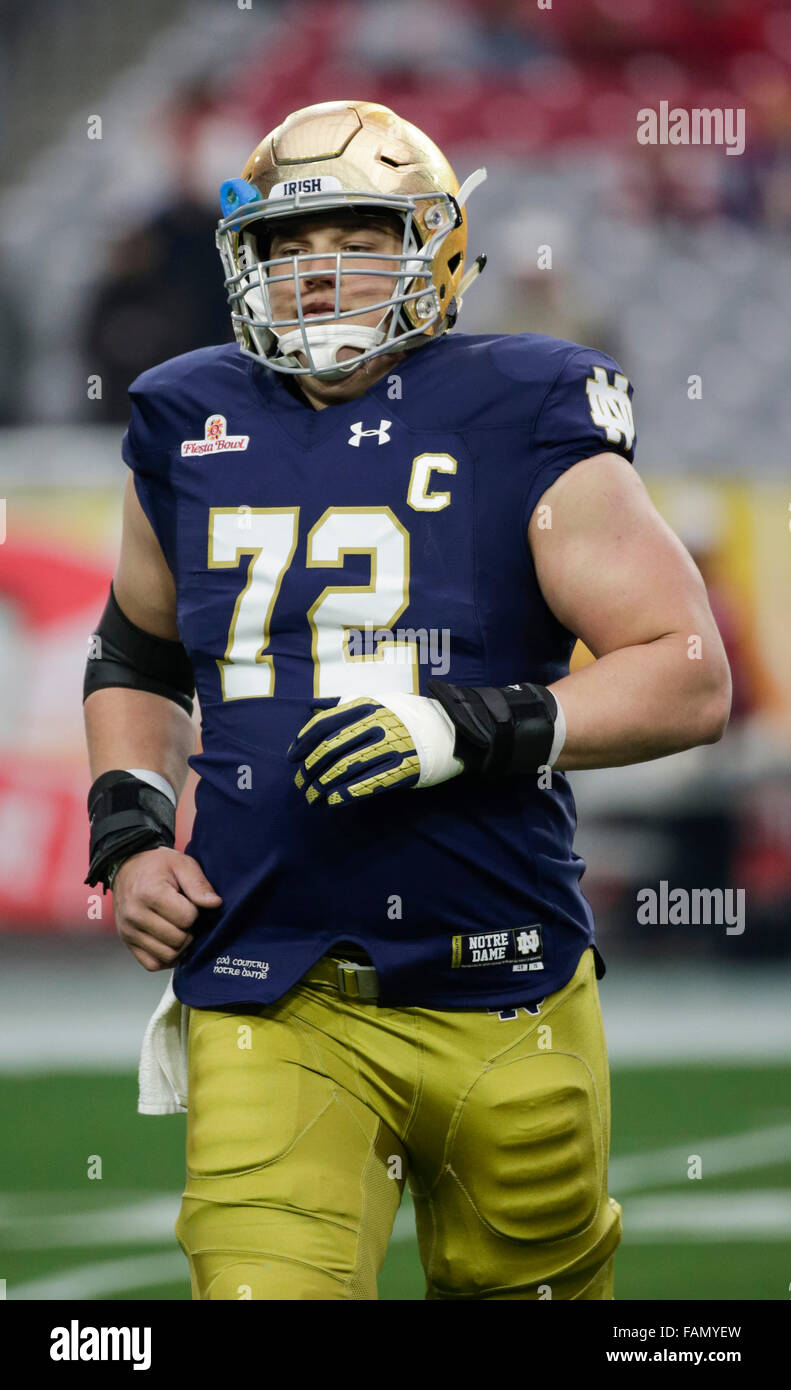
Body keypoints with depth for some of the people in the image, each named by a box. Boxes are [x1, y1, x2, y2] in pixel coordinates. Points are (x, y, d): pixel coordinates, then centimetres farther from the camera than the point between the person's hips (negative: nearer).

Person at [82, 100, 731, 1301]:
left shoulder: (518, 426, -4)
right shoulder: (191, 434, 8)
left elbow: (692, 677, -7)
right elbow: (135, 655, 26)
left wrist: (481, 728, -20)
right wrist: (129, 829, 9)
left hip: (498, 994, -1)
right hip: (270, 1008, 2)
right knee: (264, 1290, -17)